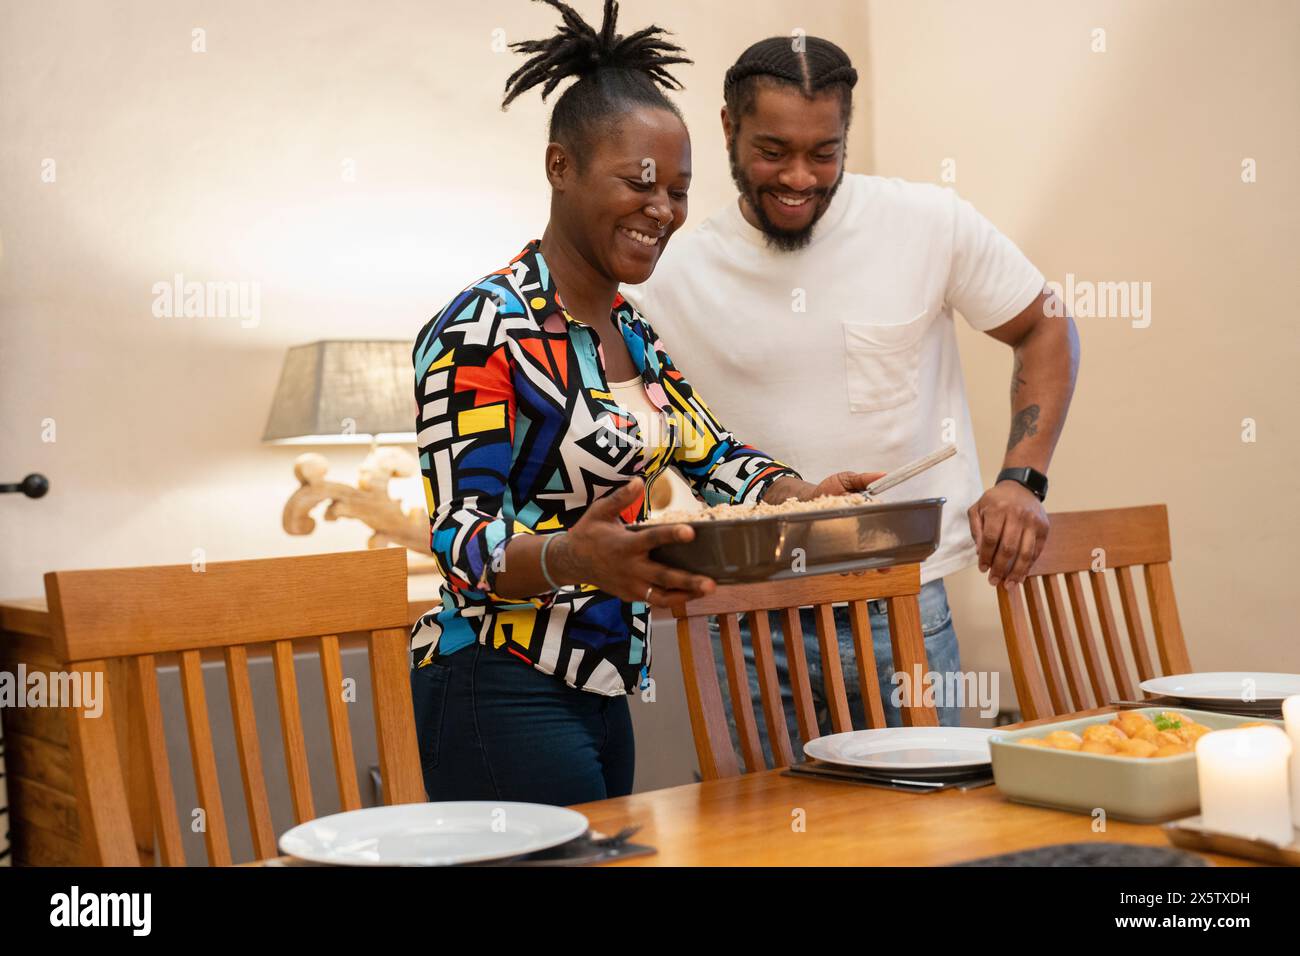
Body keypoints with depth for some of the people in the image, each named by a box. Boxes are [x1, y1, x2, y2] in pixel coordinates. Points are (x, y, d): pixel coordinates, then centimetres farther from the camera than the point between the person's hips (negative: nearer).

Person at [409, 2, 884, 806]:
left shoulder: (628, 329, 10)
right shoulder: (483, 330, -17)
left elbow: (713, 456, 13)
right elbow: (459, 538, -22)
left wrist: (805, 496, -8)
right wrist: (576, 557, -42)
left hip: (600, 693, 9)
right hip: (504, 700, -9)